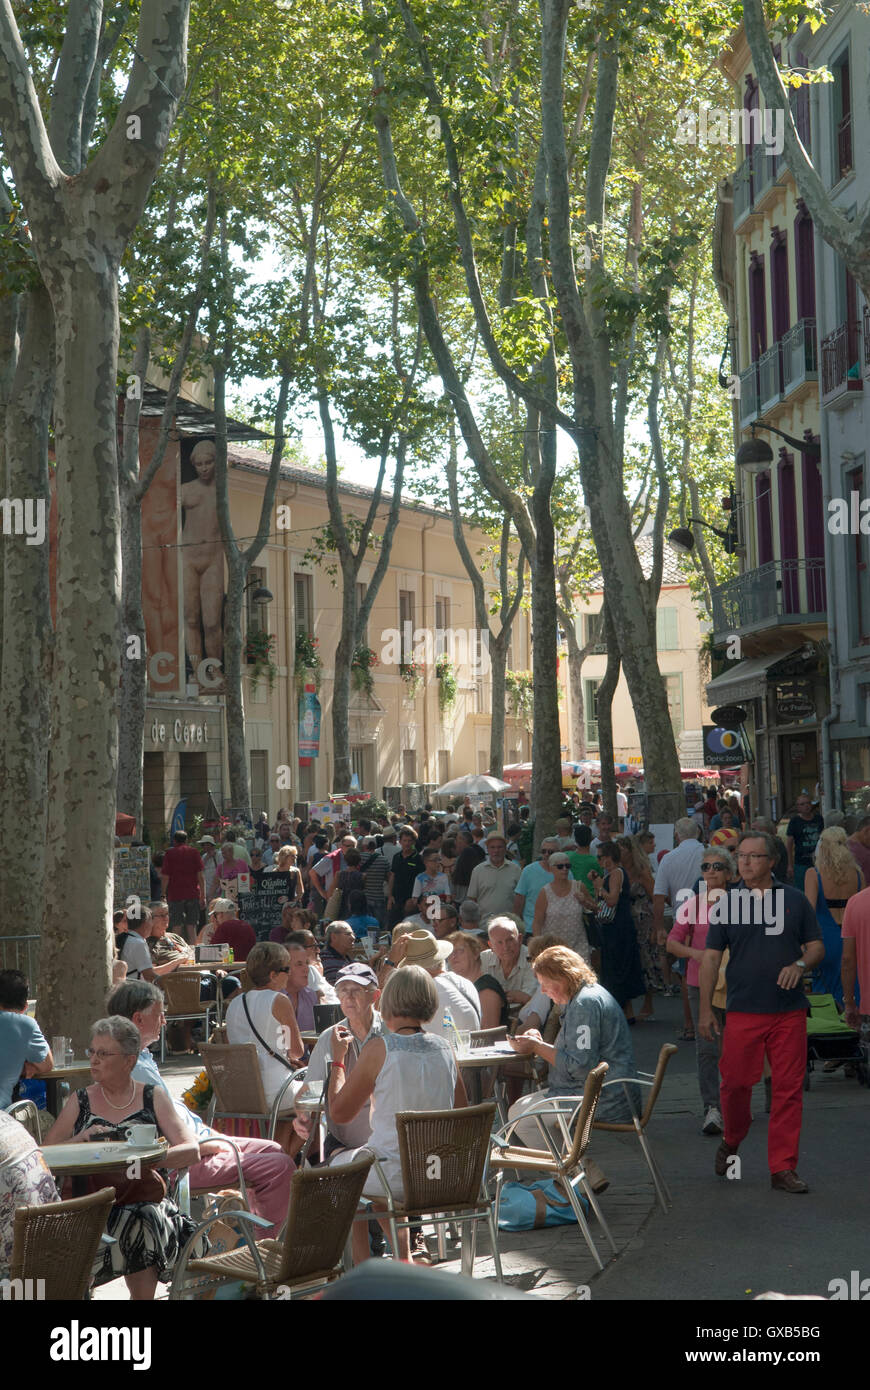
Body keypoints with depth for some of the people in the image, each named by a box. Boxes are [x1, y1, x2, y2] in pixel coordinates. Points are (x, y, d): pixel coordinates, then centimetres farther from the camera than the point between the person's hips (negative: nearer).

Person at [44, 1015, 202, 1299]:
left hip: (146, 1198, 0)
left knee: (142, 1220, -36)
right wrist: (80, 1140, -9)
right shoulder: (80, 1101, 16)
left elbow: (191, 1150, 1)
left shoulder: (153, 1097, 11)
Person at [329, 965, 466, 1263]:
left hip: (397, 1176, -5)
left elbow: (339, 1113, -5)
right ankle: (404, 1258, 35)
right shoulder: (445, 1048, 0)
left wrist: (338, 1058, 7)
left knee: (339, 1163, 27)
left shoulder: (379, 1048, -15)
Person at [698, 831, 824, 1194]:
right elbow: (710, 957, 3)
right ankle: (731, 1141, 29)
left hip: (789, 1012, 1)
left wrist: (800, 964, -12)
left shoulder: (794, 900, 7)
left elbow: (817, 946, 11)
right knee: (735, 1083, 0)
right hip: (743, 1011, -1)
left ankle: (783, 1169, 8)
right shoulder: (727, 903, 4)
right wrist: (705, 1009, -2)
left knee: (788, 1089, 0)